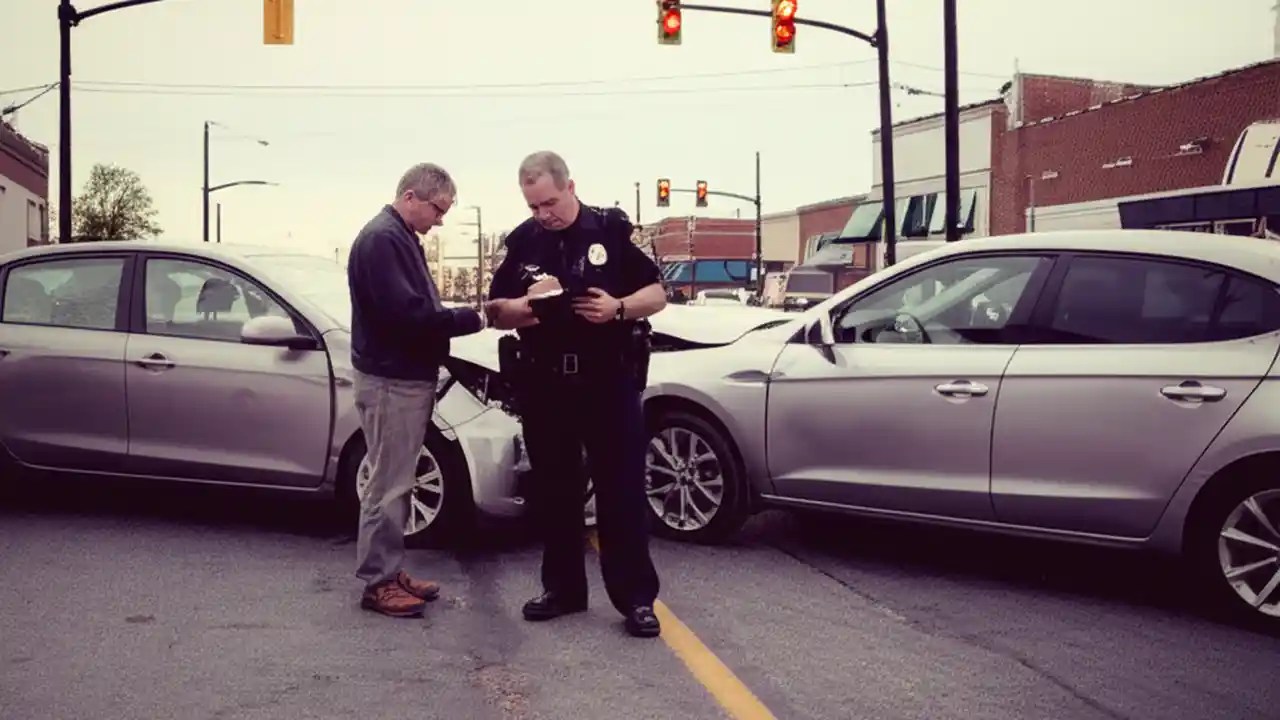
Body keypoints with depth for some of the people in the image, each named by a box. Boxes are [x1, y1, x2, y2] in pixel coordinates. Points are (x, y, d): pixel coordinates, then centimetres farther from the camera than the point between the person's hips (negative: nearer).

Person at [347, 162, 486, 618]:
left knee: (397, 482, 15)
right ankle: (378, 583, 6)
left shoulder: (400, 238, 15)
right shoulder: (381, 239, -17)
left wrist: (463, 317, 2)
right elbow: (406, 313, -25)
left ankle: (390, 571, 23)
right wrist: (471, 319, -18)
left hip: (408, 377, 10)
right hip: (391, 380, -10)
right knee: (388, 484, -3)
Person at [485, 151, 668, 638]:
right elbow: (494, 312, 9)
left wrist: (619, 308, -18)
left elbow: (657, 294, 1)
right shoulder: (522, 242, 7)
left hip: (608, 382, -3)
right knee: (553, 492, 9)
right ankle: (562, 588, 22)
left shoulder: (612, 232, -1)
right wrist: (520, 305, -13)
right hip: (544, 385, 3)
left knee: (622, 490, -2)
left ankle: (637, 597, 4)